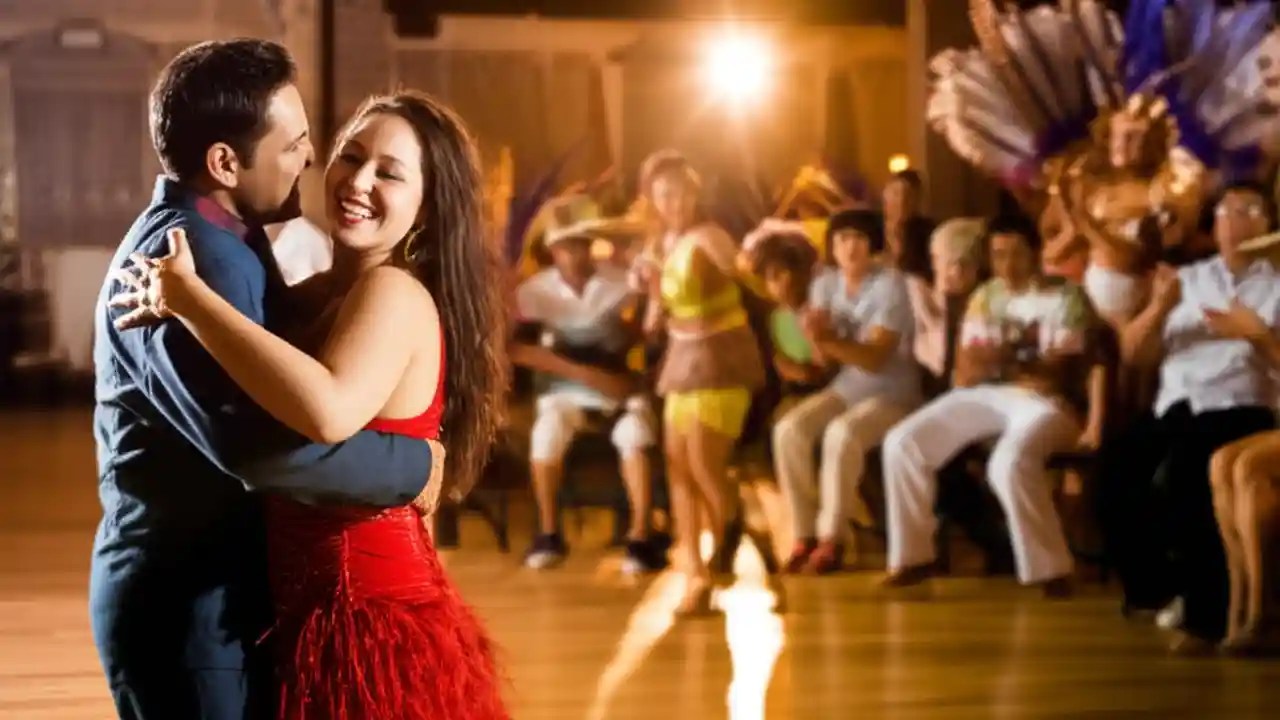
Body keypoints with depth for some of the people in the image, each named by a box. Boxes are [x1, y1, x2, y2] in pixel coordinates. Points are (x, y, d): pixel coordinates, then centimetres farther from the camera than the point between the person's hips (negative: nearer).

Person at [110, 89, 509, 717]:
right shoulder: (330, 293, 10)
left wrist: (187, 296, -30)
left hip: (364, 611, -9)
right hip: (340, 603, 9)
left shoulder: (394, 293, -19)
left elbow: (328, 412, -38)